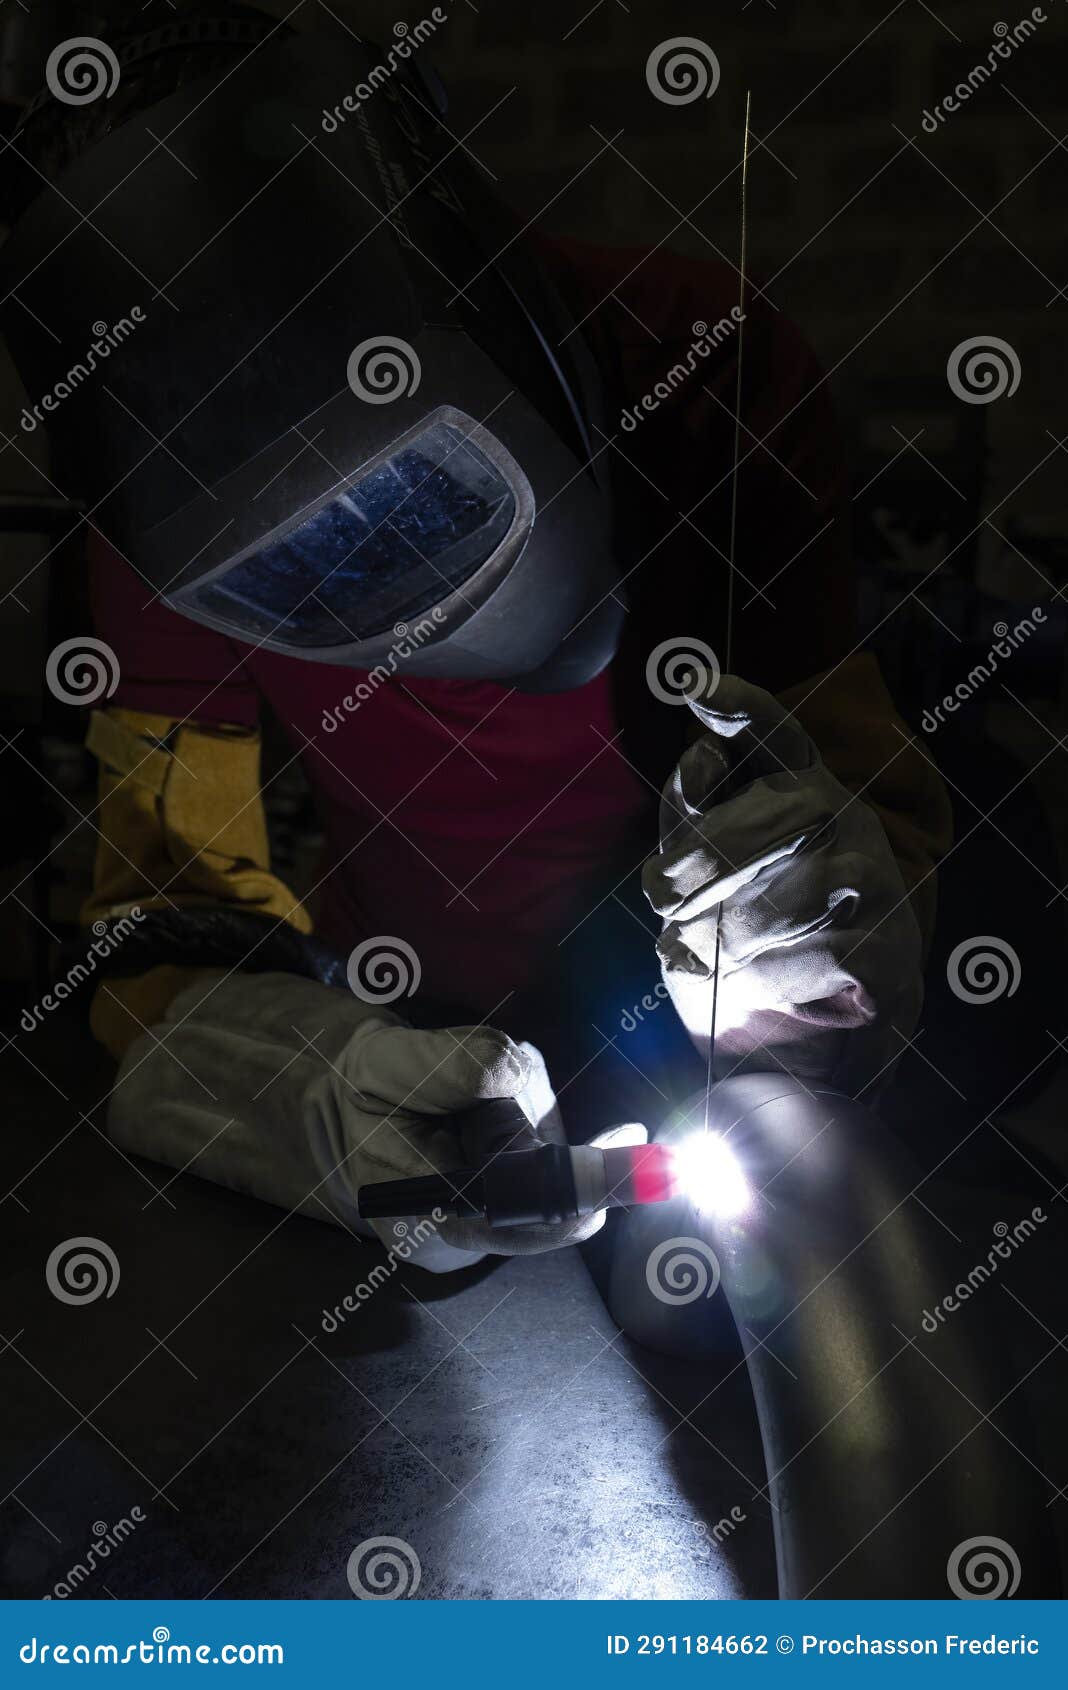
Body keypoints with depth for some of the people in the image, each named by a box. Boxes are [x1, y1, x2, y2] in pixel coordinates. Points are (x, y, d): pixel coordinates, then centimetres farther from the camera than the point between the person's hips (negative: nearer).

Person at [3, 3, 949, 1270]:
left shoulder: (699, 357, -21)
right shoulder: (172, 511, -18)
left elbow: (863, 776, -14)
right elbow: (170, 908, -15)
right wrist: (318, 1084, -36)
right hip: (406, 1013, 0)